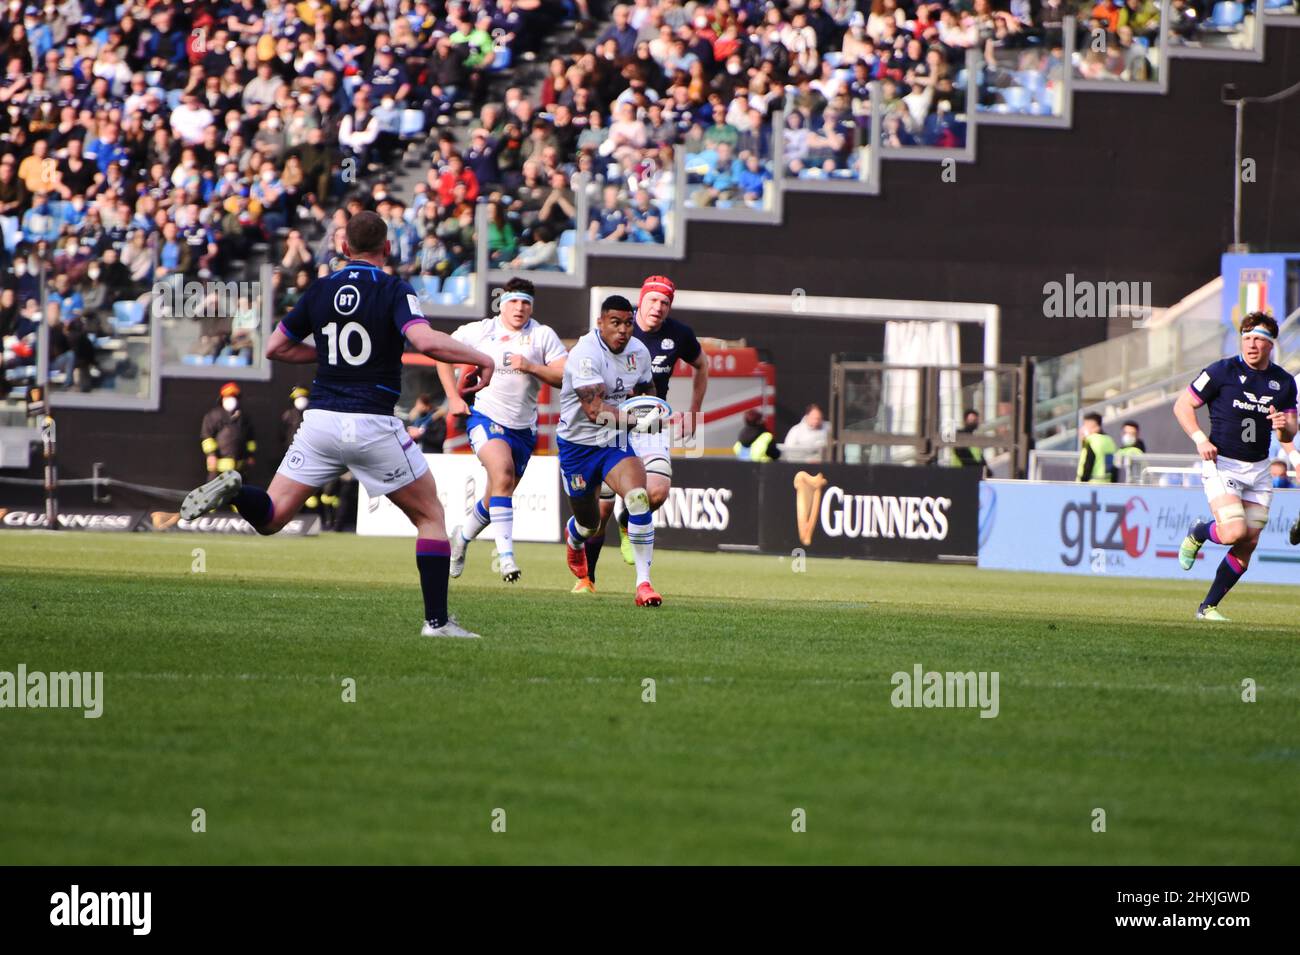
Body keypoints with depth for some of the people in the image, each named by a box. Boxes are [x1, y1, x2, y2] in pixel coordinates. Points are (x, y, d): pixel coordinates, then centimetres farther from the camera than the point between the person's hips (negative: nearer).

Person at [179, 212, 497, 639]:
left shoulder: (320, 290, 8)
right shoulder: (394, 290, -6)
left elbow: (276, 347, 15)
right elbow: (425, 340, -22)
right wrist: (480, 358, -9)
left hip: (320, 420, 3)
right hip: (373, 424, -3)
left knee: (271, 515, 8)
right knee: (430, 515, 12)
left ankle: (233, 491, -25)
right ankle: (436, 620, 5)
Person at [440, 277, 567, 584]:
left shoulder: (543, 336, 0)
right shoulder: (481, 331, 1)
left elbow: (565, 377, -6)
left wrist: (531, 367, -20)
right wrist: (453, 398, 6)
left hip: (523, 427, 3)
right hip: (486, 417, -3)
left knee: (497, 498, 12)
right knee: (503, 475, -28)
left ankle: (462, 537, 43)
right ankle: (506, 555, -33)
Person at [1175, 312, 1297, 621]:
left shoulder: (1284, 383, 4)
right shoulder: (1222, 372, -9)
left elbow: (1289, 435, 11)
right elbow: (1182, 405, -2)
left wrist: (1285, 426, -14)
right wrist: (1200, 439, -16)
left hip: (1258, 469, 5)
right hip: (1222, 464, -5)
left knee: (1248, 544, 1)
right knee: (1235, 532, -22)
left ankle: (1208, 607, 14)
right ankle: (1198, 533, 13)